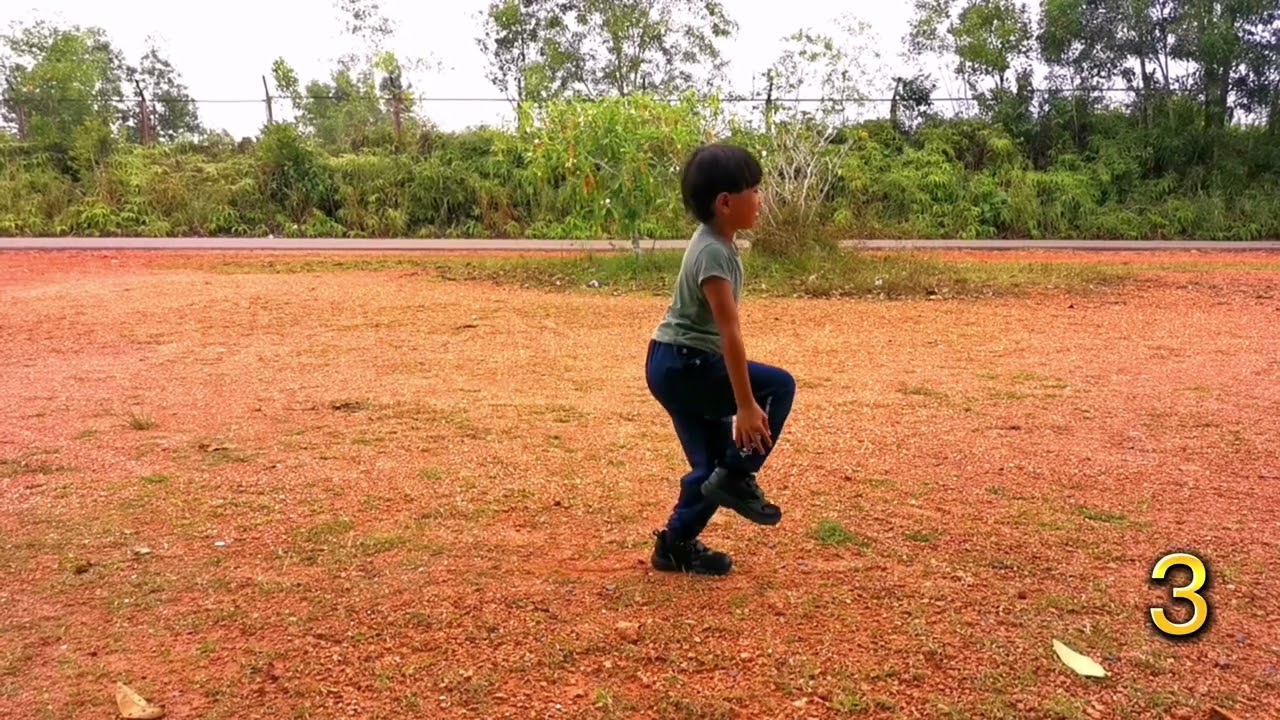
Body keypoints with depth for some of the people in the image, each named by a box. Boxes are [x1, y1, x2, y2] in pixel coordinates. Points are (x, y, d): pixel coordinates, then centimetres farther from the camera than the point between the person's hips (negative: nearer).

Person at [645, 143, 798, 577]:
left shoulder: (716, 241, 9)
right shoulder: (714, 252, -21)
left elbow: (723, 328, 20)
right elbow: (730, 332, -26)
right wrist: (745, 404, -27)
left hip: (679, 365, 10)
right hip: (681, 365, -10)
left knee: (712, 465, 13)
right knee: (779, 387, -13)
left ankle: (678, 545, 25)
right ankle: (736, 477, -3)